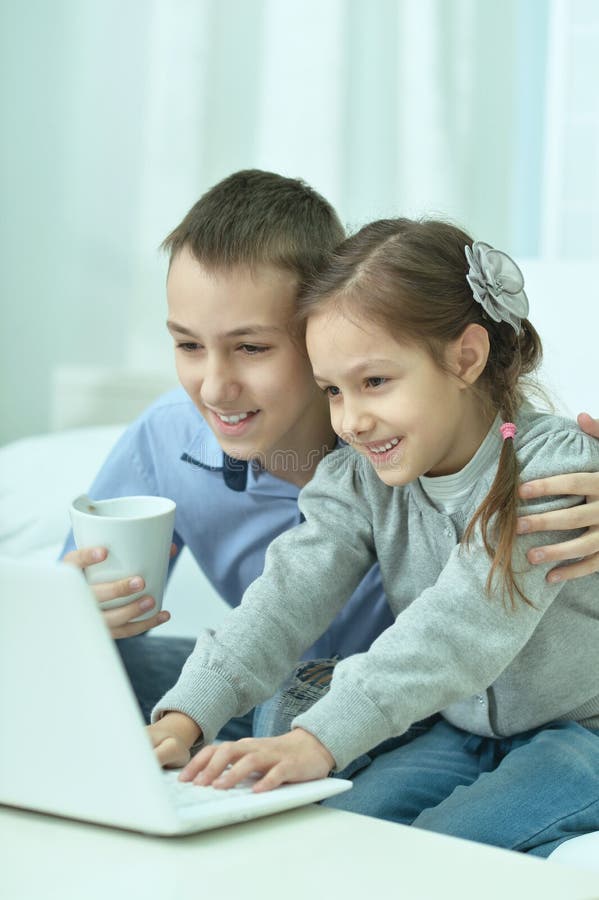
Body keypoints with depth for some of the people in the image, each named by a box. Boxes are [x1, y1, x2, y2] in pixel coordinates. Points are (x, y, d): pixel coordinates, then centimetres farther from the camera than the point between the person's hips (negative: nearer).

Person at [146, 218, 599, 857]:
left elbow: (463, 623, -36)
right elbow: (288, 597, -15)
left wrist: (320, 739, -48)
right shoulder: (359, 480, -3)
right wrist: (184, 717, -33)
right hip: (458, 730, 5)